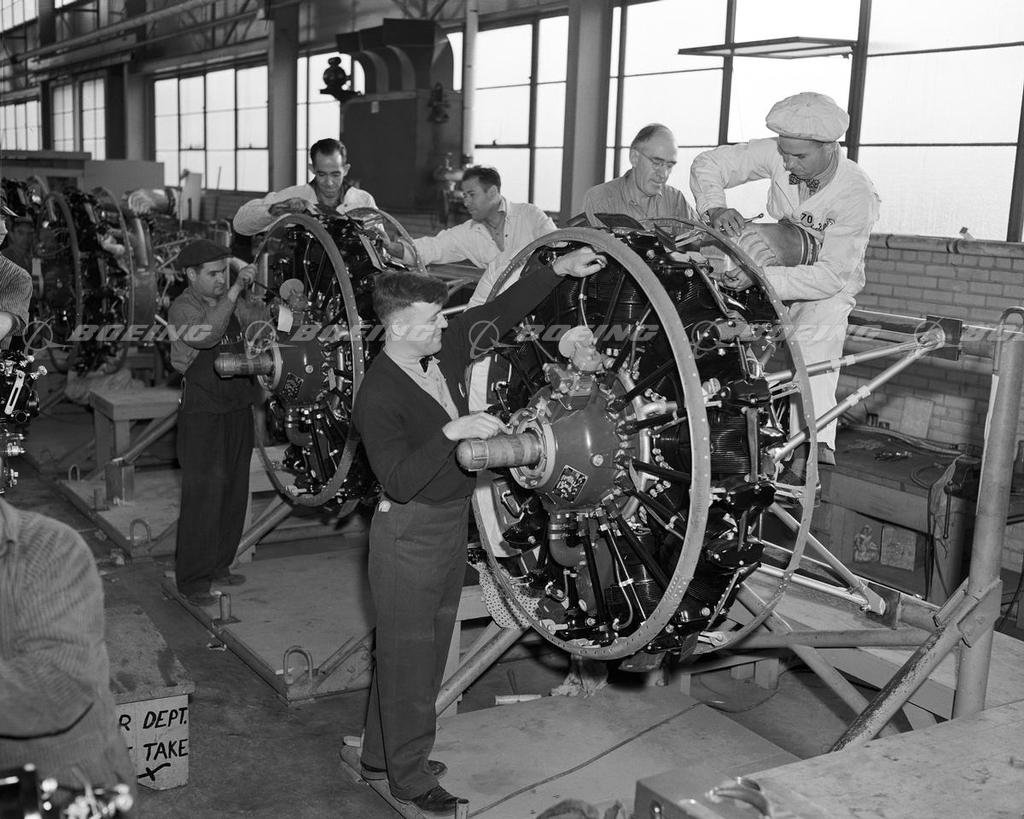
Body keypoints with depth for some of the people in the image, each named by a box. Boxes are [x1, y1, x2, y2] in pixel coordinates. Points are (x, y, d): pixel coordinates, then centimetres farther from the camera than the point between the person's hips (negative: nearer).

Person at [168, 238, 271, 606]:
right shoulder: (183, 307, -10)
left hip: (238, 410, 7)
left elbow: (264, 321, -3)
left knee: (234, 493, 13)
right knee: (203, 496, -6)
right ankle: (192, 580, 4)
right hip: (201, 415, -7)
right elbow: (207, 335, -30)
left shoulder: (231, 301, 9)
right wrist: (235, 290, -32)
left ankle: (219, 566, 27)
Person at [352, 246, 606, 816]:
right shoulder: (379, 396, -22)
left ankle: (381, 755, 35)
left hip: (453, 521, 9)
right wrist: (452, 432, -36)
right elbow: (400, 480, -29)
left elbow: (502, 311, 9)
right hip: (409, 533, -8)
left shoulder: (445, 348, -1)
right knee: (409, 653, 4)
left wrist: (559, 270, 3)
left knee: (428, 646, 18)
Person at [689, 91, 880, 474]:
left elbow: (830, 276, -31)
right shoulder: (778, 153, -20)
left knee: (817, 333, -31)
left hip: (828, 288, -6)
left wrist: (761, 276, -40)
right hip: (778, 273, 6)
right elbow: (709, 163, -12)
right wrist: (715, 207, -33)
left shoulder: (856, 195, -30)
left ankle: (814, 444, -38)